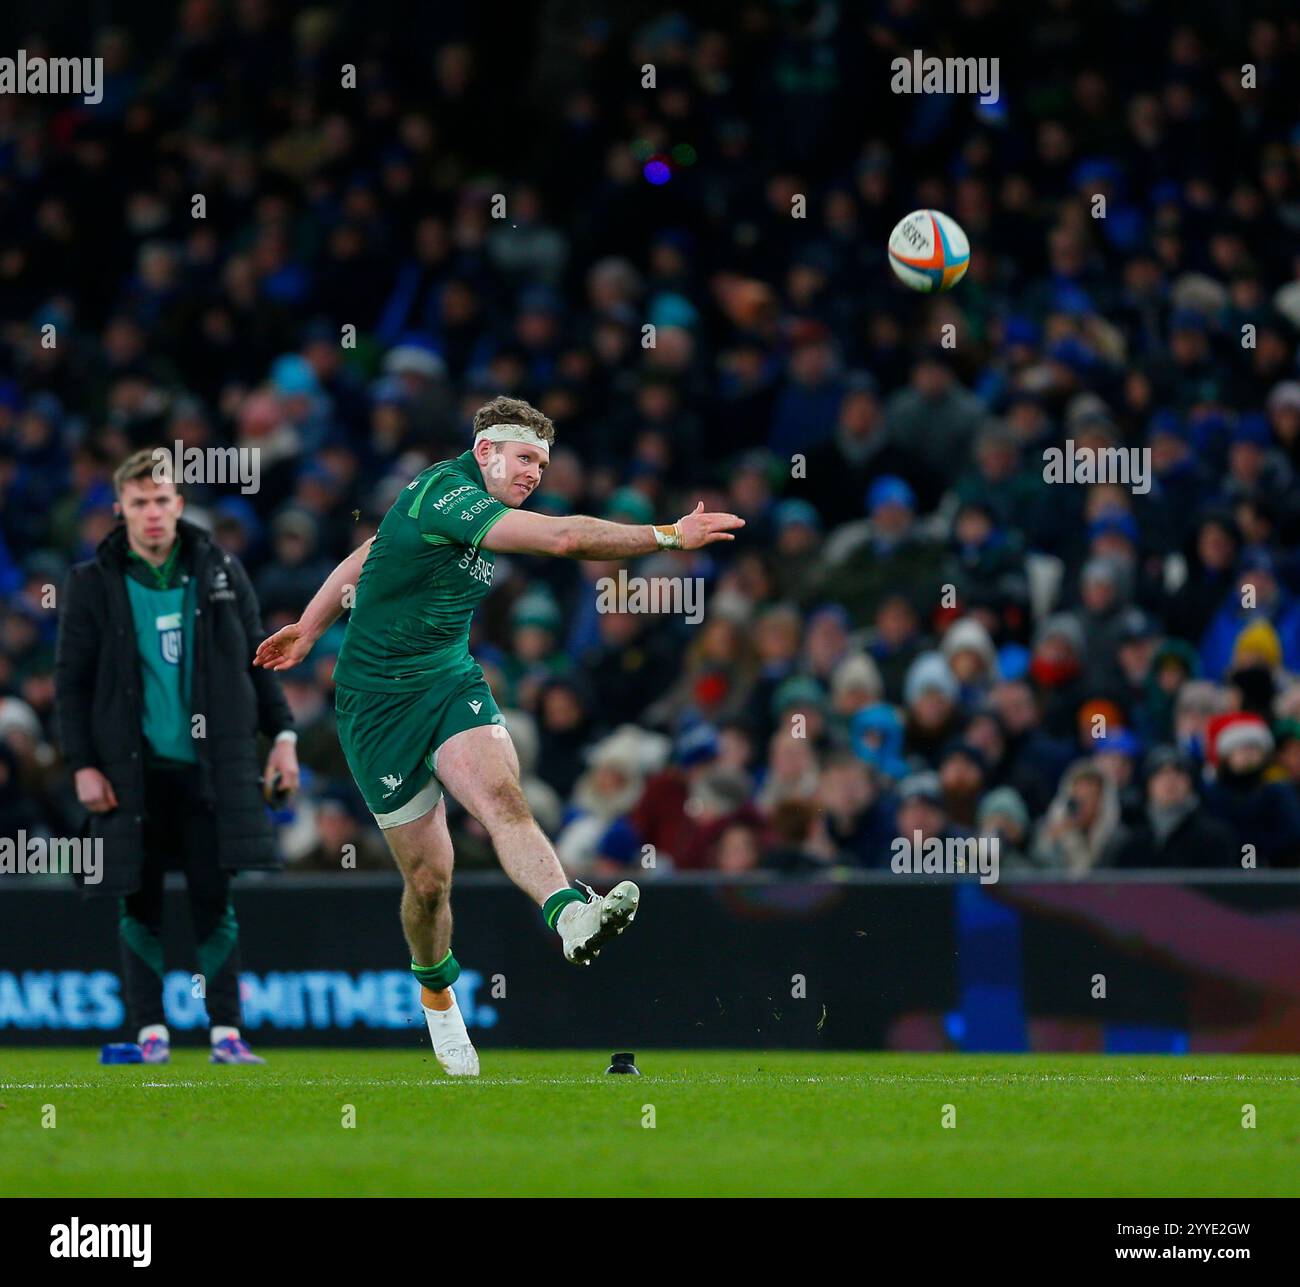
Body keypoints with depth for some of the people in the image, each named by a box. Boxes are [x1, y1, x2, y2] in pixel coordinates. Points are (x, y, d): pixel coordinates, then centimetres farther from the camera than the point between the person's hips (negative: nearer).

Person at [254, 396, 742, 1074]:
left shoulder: (473, 511, 12)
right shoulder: (444, 493, -18)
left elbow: (365, 556, 26)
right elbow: (563, 536, -28)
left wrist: (309, 627, 35)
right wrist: (669, 536, -25)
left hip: (451, 682, 6)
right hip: (378, 704, -6)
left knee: (501, 797, -26)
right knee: (428, 877, -2)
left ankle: (571, 917, -55)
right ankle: (435, 991, 29)